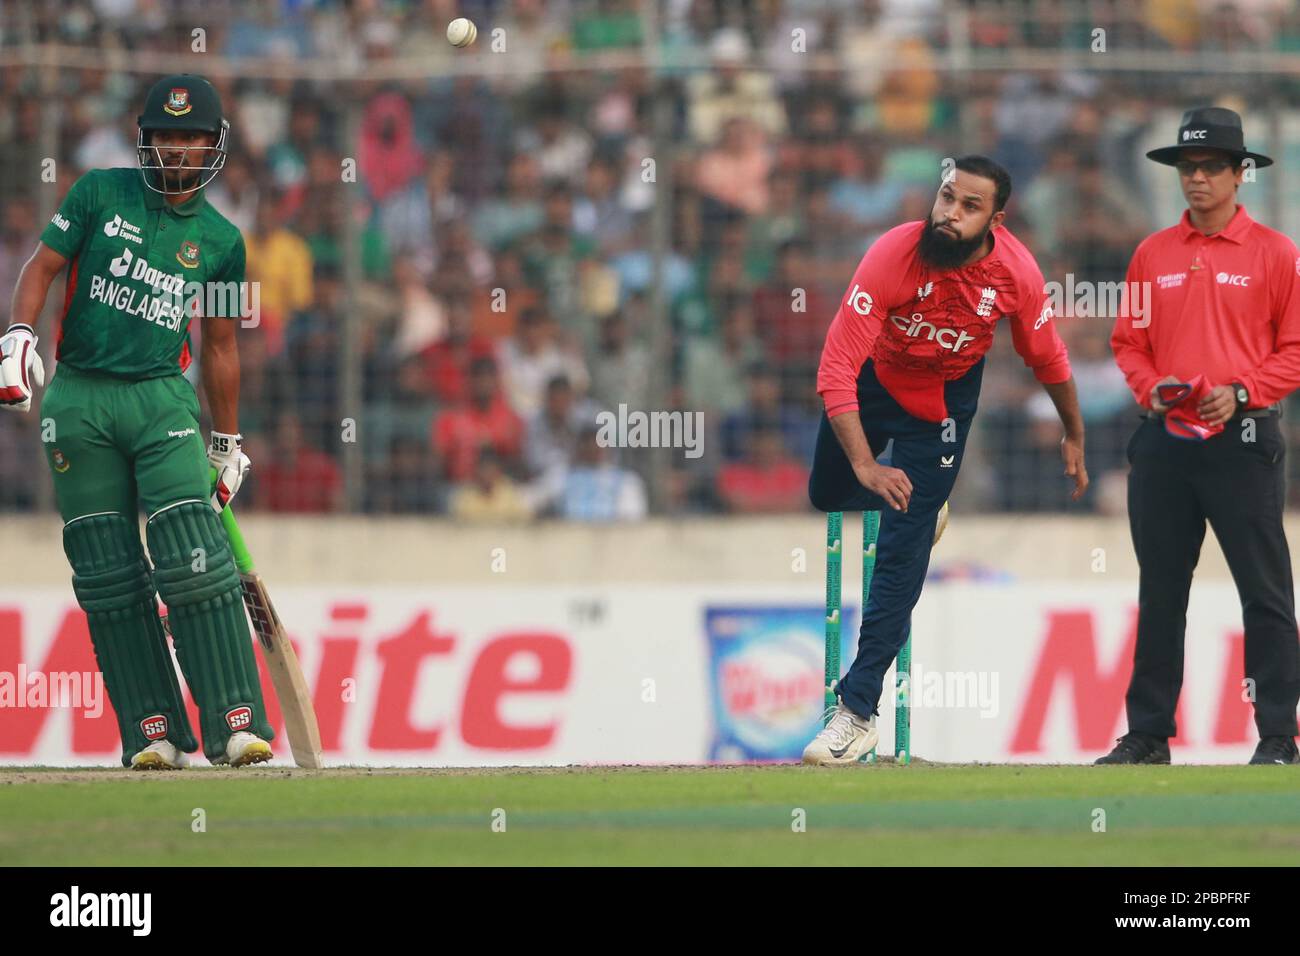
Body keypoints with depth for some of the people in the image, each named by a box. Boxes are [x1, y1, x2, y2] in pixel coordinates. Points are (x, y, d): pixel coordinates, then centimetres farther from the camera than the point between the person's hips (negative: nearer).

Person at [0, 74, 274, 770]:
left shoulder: (220, 240, 9)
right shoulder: (100, 194, 5)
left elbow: (220, 346, 16)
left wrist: (229, 445, 18)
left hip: (163, 399, 0)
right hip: (79, 398, 0)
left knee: (195, 557, -15)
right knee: (108, 574, -2)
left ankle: (235, 722, -16)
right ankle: (153, 733, 2)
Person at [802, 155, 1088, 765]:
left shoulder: (1016, 273, -28)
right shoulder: (895, 255, -36)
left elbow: (1048, 358, -6)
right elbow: (836, 367, -35)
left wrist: (1074, 436, 7)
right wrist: (866, 465, -43)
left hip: (943, 403, -1)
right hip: (873, 379, 1)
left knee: (901, 554, -6)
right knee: (826, 494, 23)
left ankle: (858, 708, -1)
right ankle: (925, 506, 53)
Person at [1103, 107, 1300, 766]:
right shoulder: (1153, 254, 10)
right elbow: (1129, 341, 13)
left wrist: (1240, 393, -14)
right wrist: (1151, 387, -5)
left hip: (1242, 442, -4)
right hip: (1164, 441, 4)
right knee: (1159, 592, 10)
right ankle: (1148, 732, 16)